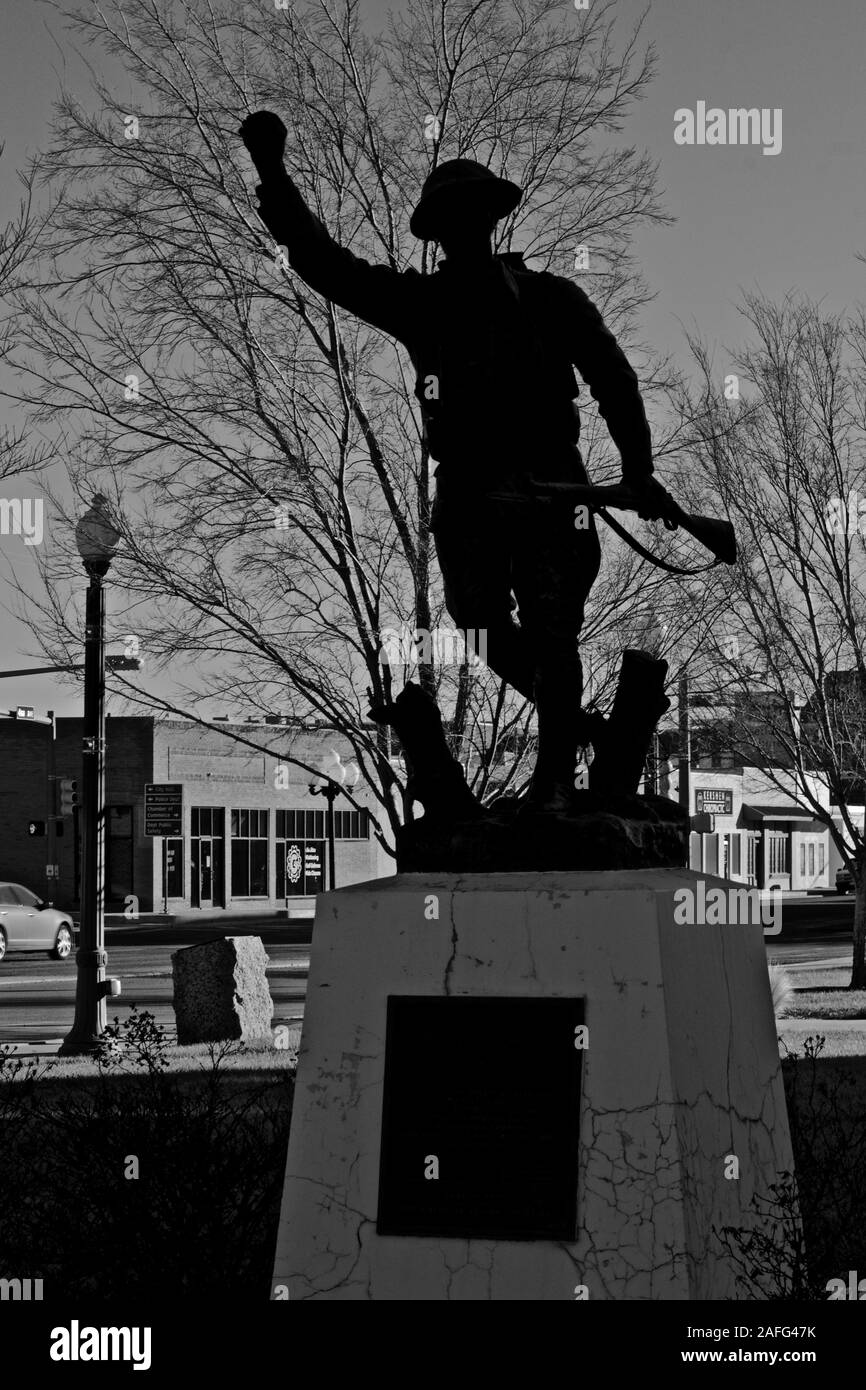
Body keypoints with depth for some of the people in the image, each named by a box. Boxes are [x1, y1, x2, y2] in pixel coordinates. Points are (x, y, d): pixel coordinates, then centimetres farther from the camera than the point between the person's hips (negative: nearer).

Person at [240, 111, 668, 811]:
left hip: (548, 488, -2)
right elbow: (322, 261, 5)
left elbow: (613, 379, 10)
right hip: (466, 492, 2)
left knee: (549, 631, -7)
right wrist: (273, 176, -3)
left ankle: (556, 774, 3)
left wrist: (638, 469, 3)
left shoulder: (550, 298, 6)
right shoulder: (419, 302, 10)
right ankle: (572, 720, 24)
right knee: (483, 631, 0)